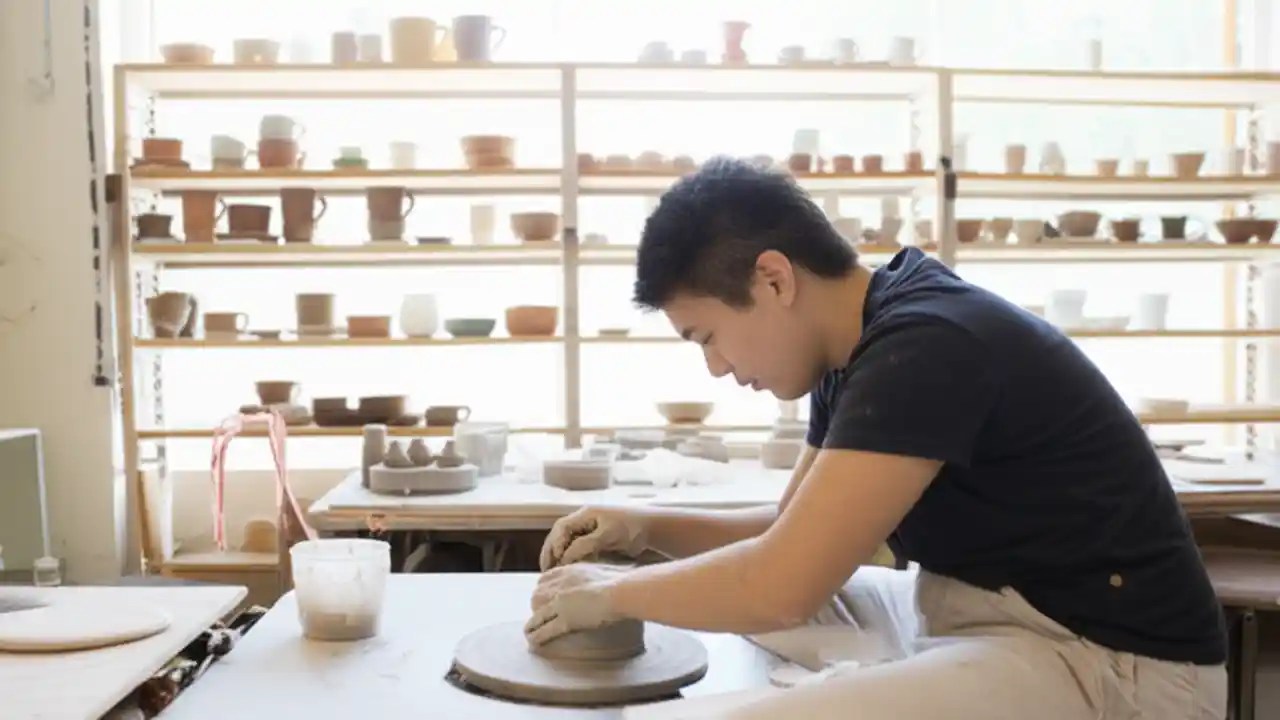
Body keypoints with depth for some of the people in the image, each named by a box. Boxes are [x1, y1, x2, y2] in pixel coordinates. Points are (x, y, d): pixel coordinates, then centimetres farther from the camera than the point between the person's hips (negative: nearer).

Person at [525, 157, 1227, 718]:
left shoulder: (928, 347, -24)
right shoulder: (862, 346, 5)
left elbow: (778, 589, -27)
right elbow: (797, 534, 15)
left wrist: (613, 592, -11)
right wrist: (647, 527, 2)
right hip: (976, 616, 10)